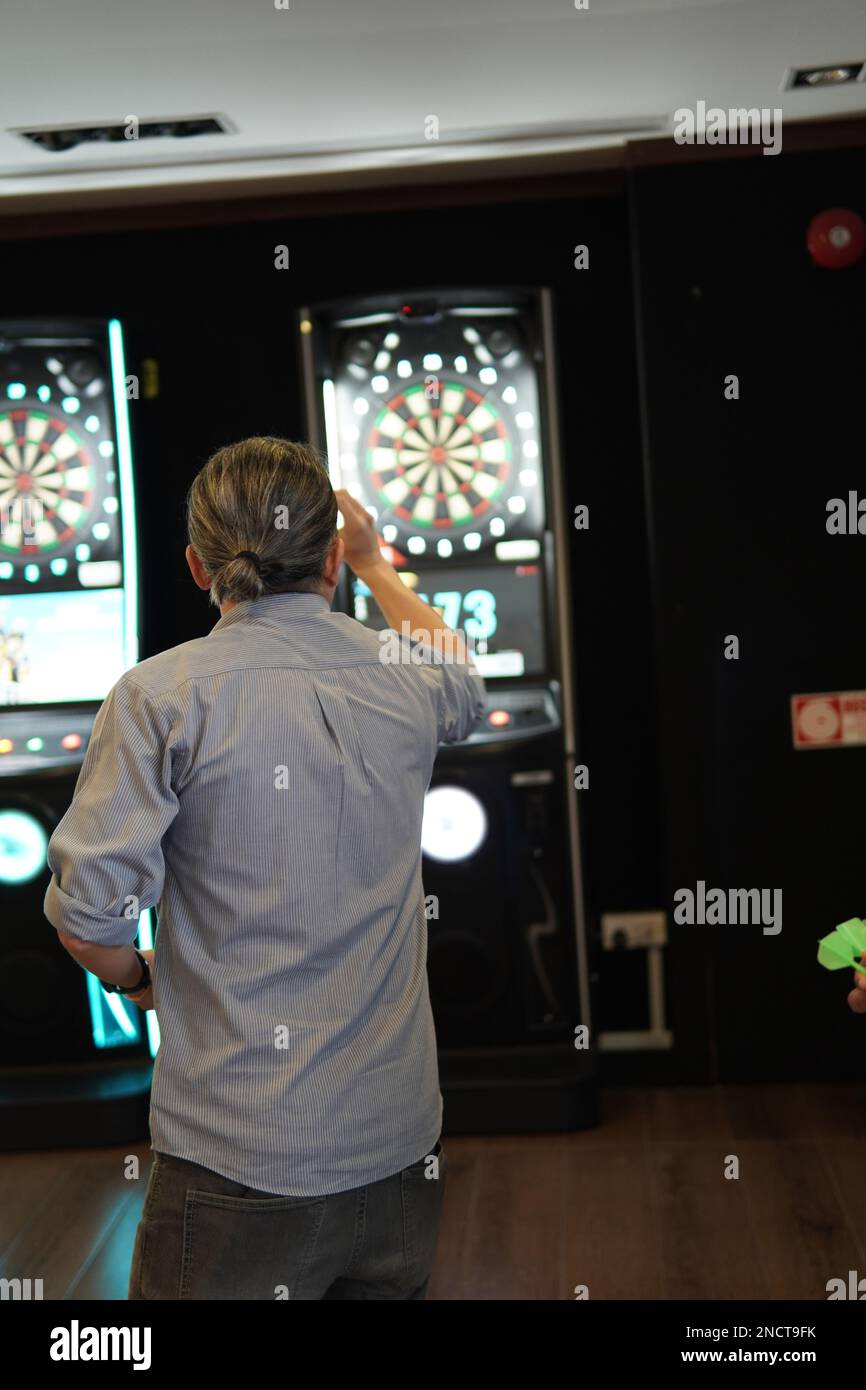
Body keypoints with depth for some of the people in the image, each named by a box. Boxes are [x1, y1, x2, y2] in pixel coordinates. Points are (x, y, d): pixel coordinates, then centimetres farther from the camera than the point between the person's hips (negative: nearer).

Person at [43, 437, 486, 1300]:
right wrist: (376, 565, 42)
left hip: (237, 1163, -4)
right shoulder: (408, 682, 1)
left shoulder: (163, 694, -12)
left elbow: (87, 919, -15)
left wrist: (137, 979, 8)